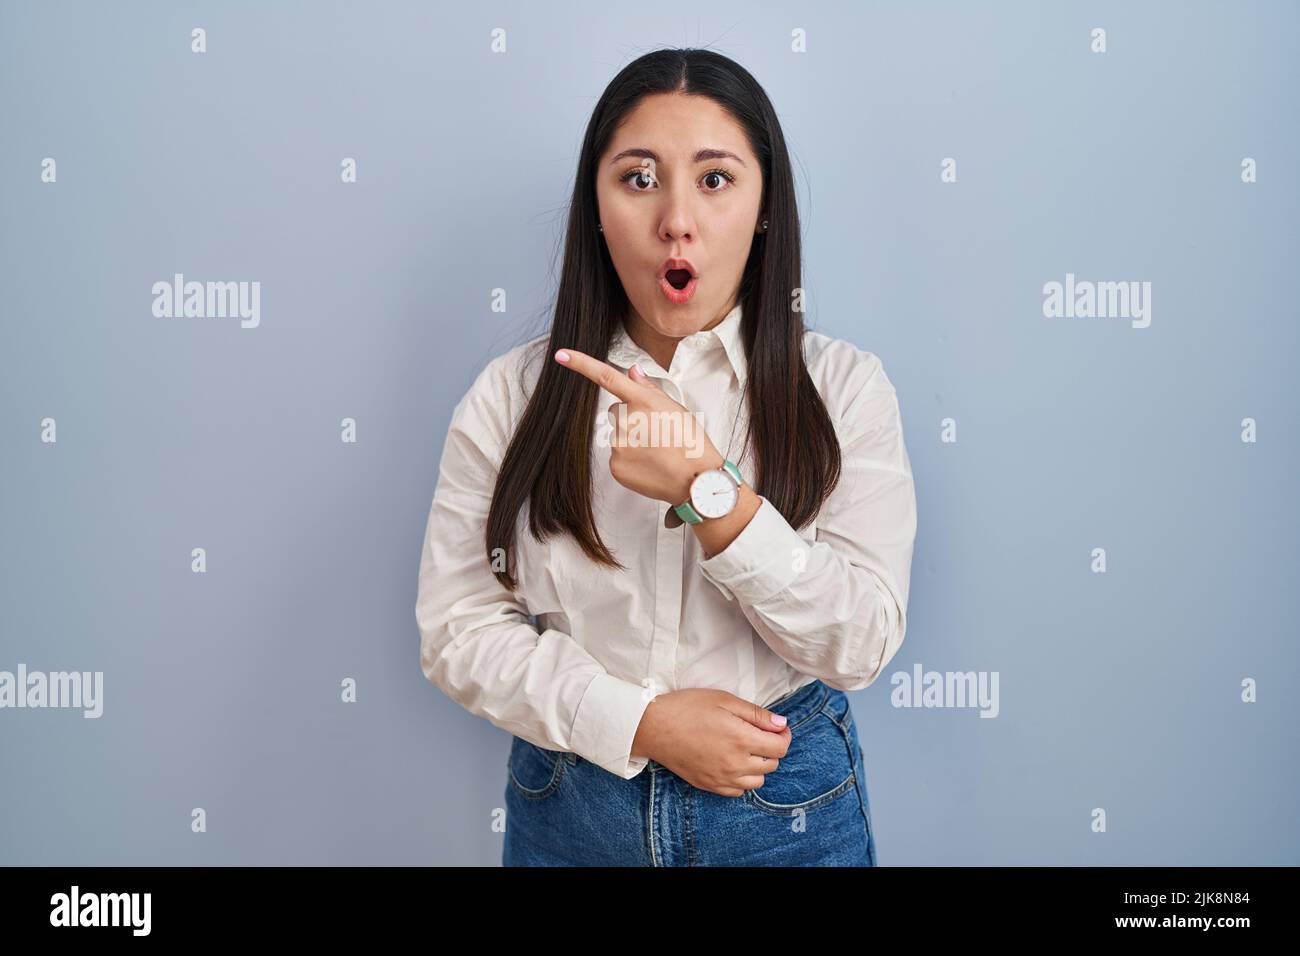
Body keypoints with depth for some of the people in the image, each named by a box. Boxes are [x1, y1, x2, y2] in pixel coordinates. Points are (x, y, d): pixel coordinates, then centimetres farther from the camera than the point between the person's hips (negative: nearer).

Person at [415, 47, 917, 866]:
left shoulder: (844, 388, -8)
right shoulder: (511, 396, -6)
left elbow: (860, 644, -14)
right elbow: (457, 626, -7)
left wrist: (708, 490, -26)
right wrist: (641, 722, -16)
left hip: (788, 808, 0)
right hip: (570, 803, 1)